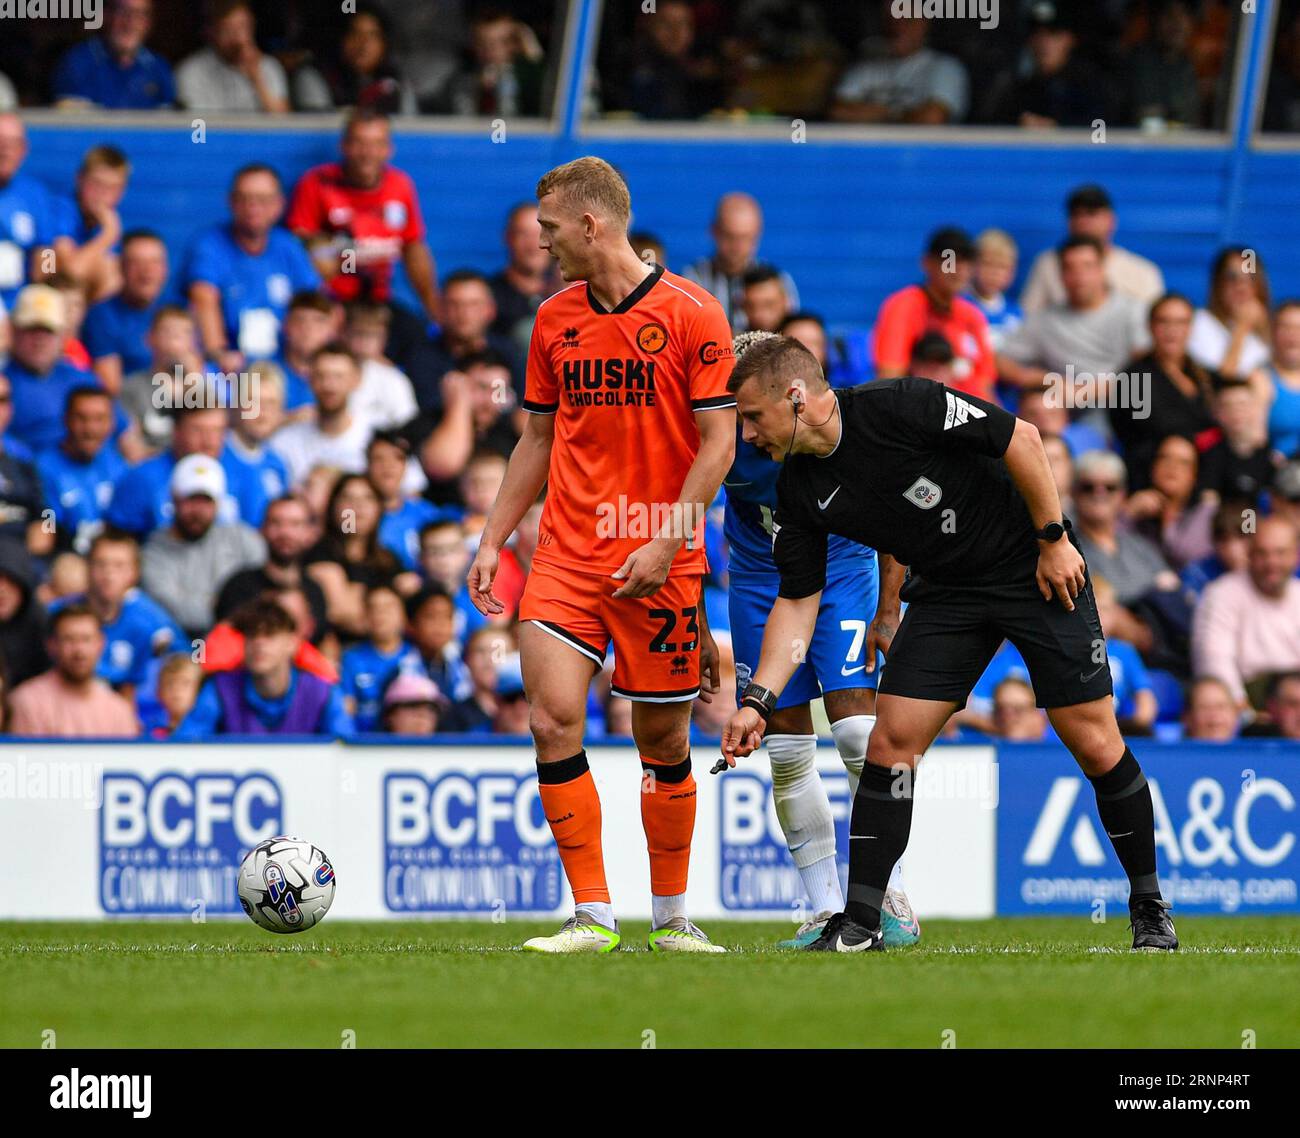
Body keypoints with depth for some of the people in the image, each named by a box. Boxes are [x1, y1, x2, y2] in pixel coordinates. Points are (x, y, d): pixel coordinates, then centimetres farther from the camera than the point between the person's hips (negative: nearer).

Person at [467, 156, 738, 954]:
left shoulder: (691, 316, -6)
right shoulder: (555, 320, 10)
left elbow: (718, 443, -7)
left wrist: (667, 541, -16)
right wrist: (493, 540, 11)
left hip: (658, 567, -4)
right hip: (566, 556, 4)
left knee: (664, 742, 4)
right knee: (554, 718, -12)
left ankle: (672, 916, 21)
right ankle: (593, 916, -7)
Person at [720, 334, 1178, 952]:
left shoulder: (898, 405, -25)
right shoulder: (800, 491, -5)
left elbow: (1020, 437, -19)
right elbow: (798, 600, 1)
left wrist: (1054, 538, -16)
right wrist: (758, 700, -9)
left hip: (1035, 570, -5)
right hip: (944, 594, 5)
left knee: (1095, 745, -6)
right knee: (890, 741, -8)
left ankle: (1149, 905, 10)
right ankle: (860, 921, -2)